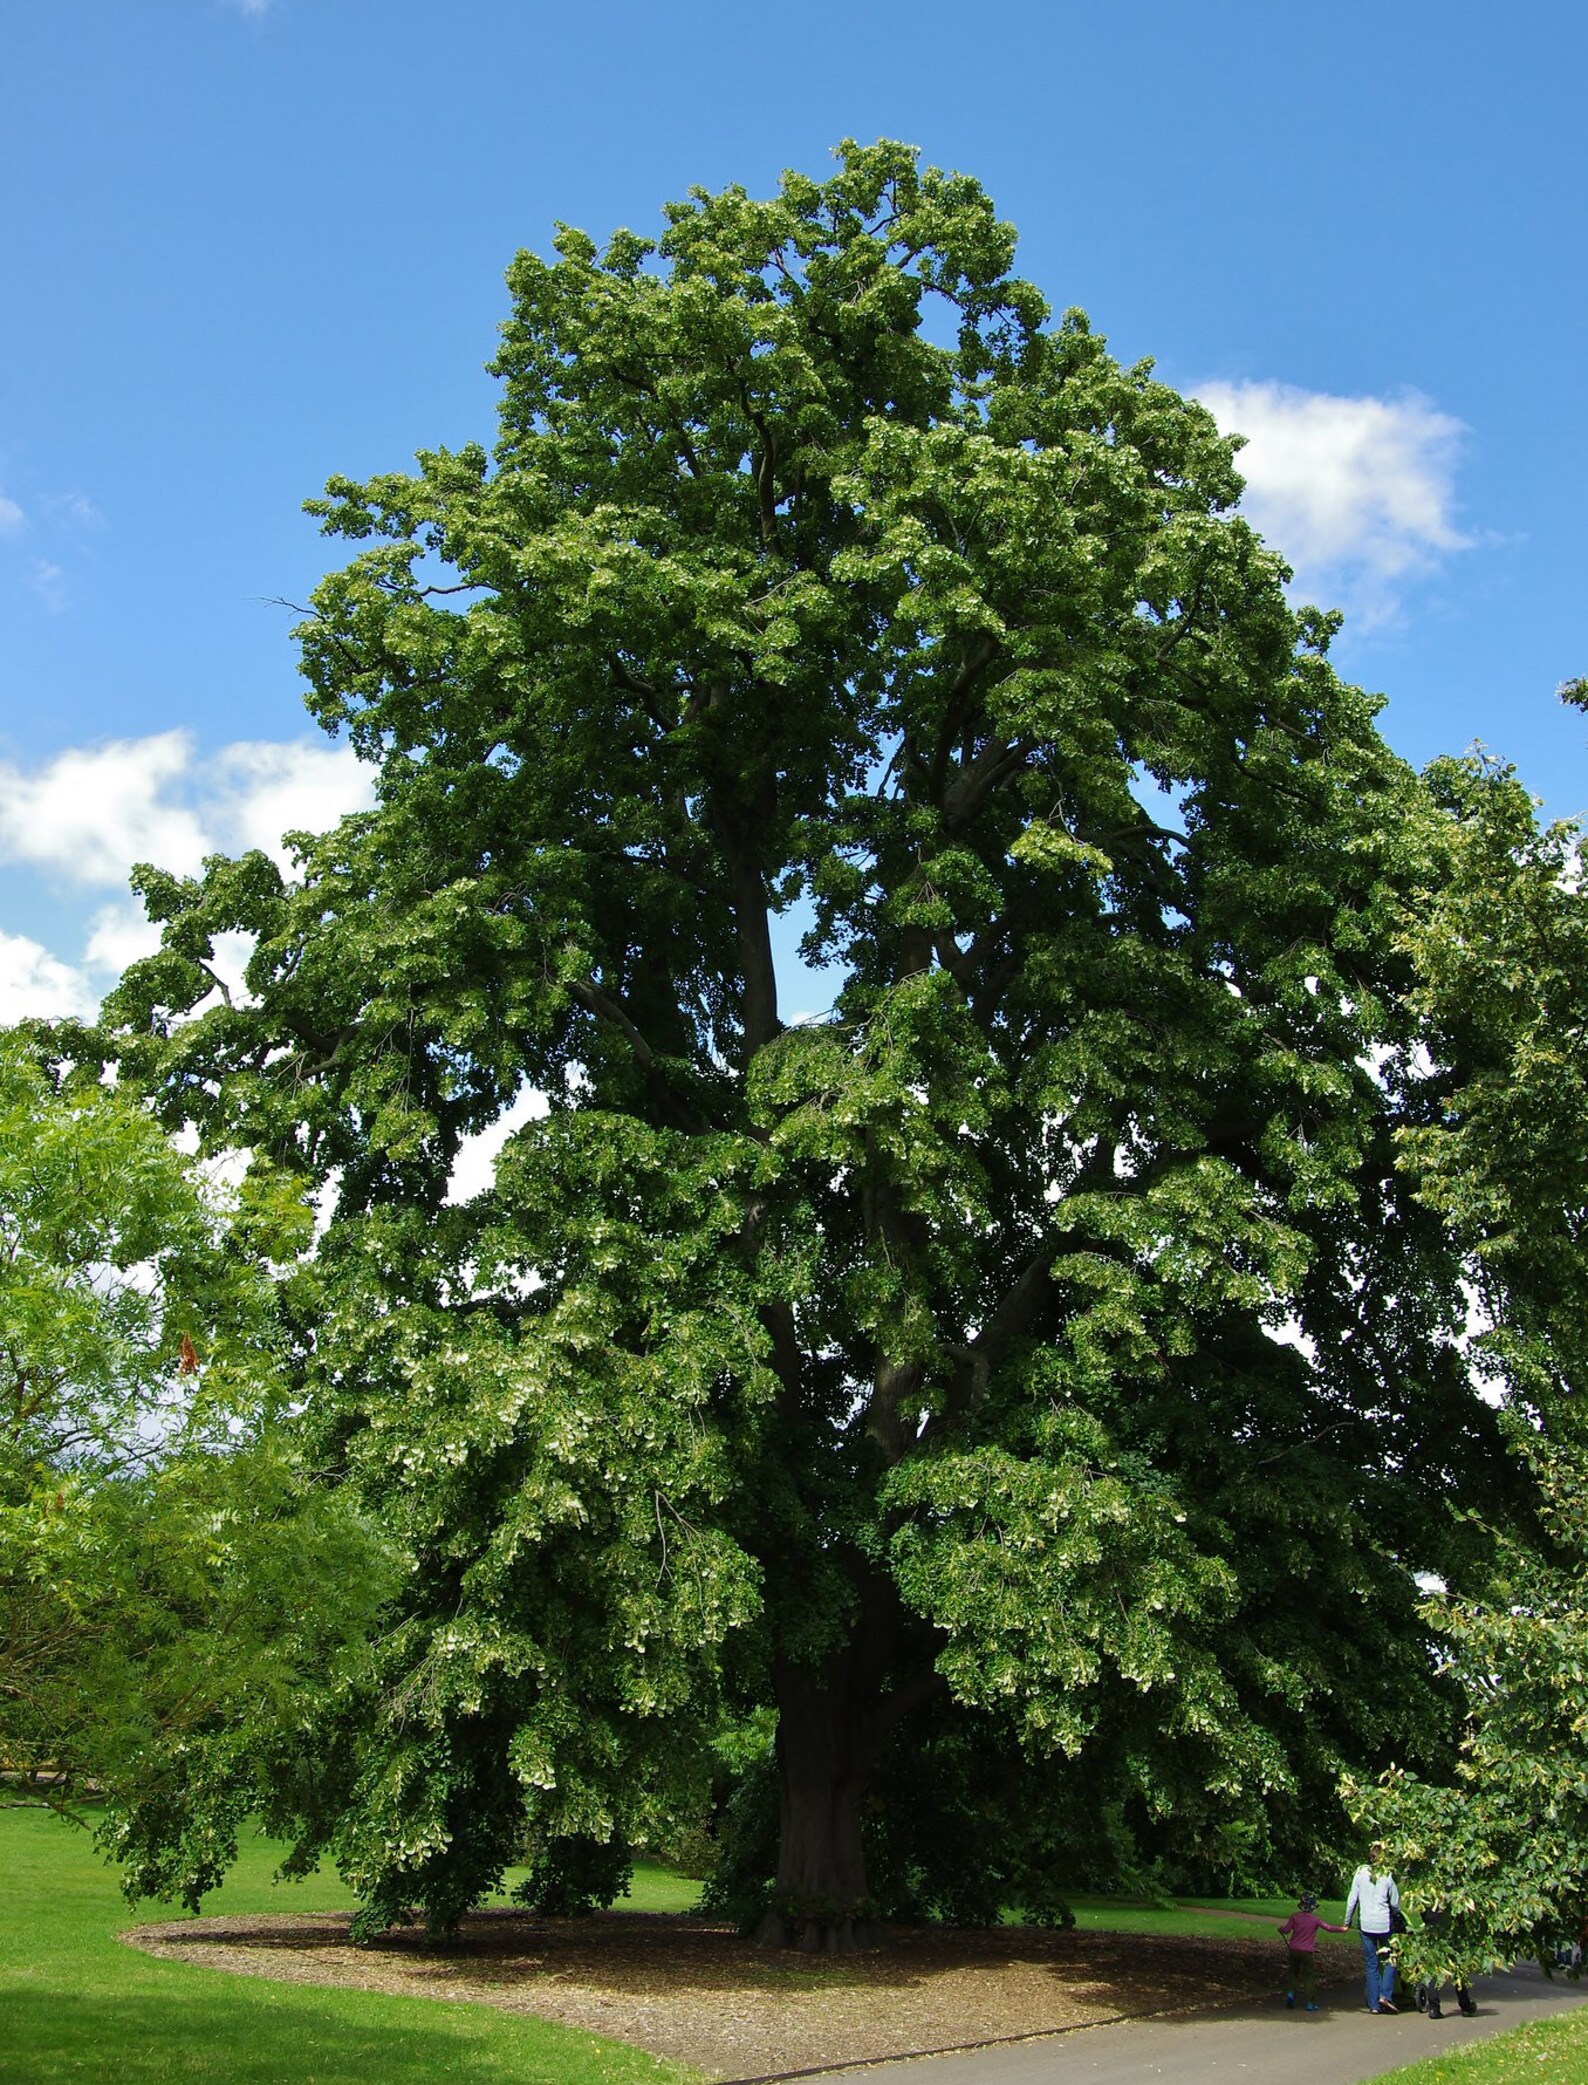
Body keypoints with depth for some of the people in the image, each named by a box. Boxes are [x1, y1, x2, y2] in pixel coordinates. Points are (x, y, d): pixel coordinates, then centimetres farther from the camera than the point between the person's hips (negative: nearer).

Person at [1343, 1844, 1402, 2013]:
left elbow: (1352, 1899, -1)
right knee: (1390, 1960, 14)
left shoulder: (1360, 1872, -3)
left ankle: (1374, 2004, 7)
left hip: (1365, 1924, 2)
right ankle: (1385, 1994, -3)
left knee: (1371, 1964, 8)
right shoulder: (1388, 1875, -6)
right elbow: (1395, 1904, 0)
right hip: (1384, 1923, -1)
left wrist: (1347, 1921, 8)